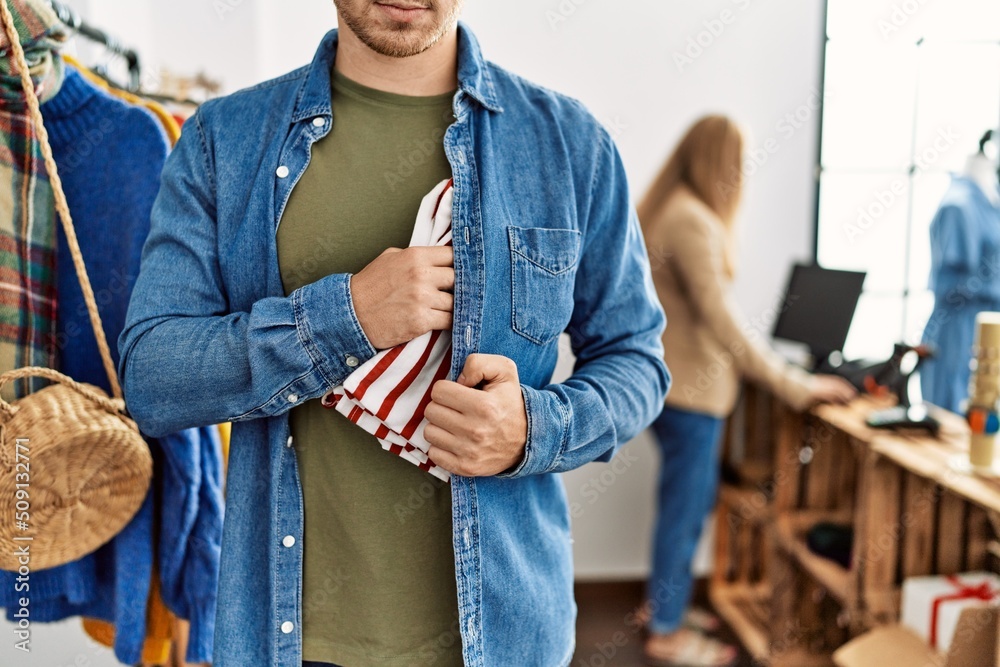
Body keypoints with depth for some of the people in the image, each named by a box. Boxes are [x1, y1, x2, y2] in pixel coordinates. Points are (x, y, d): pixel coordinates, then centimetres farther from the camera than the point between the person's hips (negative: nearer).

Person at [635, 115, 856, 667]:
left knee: (687, 499, 21)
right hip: (690, 391, -10)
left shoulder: (662, 209, 9)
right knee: (686, 506, 4)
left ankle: (662, 601, 36)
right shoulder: (694, 222, -22)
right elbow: (721, 320, -24)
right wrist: (794, 384, -19)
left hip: (671, 381, 10)